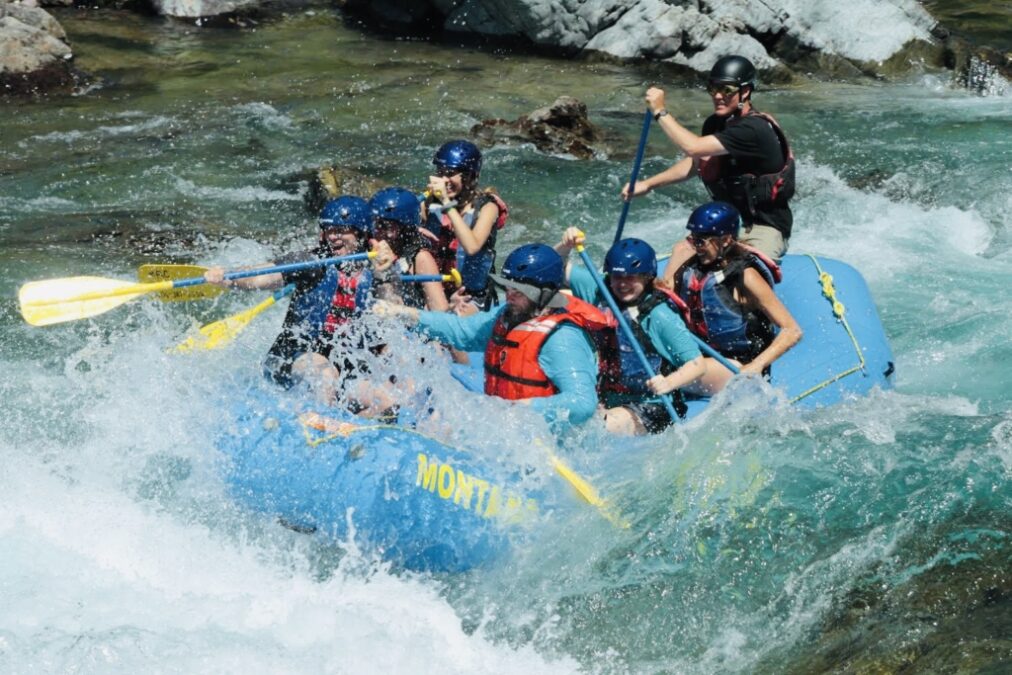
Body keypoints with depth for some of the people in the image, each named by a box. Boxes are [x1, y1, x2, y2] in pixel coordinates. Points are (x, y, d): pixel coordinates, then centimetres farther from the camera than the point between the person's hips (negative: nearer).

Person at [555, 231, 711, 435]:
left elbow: (698, 365, -14)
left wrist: (669, 383, -32)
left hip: (652, 409, -6)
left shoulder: (660, 315, -12)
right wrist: (566, 246, -6)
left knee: (613, 423, -34)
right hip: (606, 400, 6)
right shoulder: (601, 293, 5)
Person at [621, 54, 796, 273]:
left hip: (765, 230, -9)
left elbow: (693, 148, -30)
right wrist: (647, 184, 13)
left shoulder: (754, 129, -23)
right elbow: (695, 164, 20)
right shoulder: (716, 124, 6)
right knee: (682, 251, -12)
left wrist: (661, 112, -21)